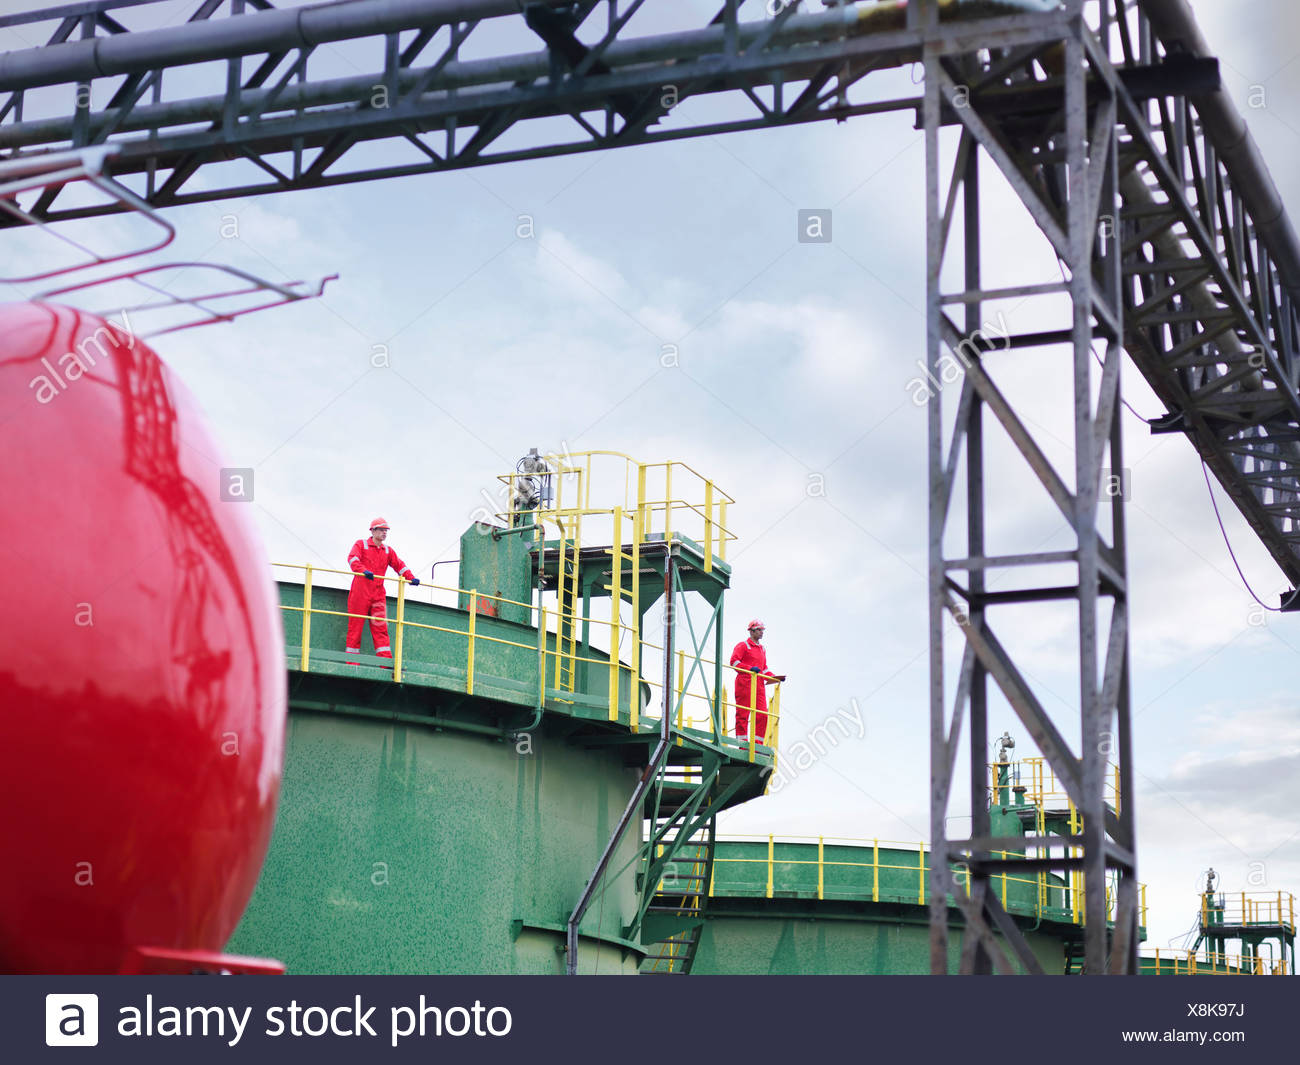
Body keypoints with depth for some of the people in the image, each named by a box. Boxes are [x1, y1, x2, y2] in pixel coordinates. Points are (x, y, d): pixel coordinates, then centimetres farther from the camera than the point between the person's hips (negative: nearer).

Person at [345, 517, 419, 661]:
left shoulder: (388, 551, 19)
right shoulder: (361, 545, 4)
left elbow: (399, 565, 14)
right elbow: (353, 558, -14)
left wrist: (411, 577, -5)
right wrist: (364, 570, -33)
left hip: (378, 595, 4)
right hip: (360, 592, -4)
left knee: (381, 628, -3)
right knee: (355, 627, -2)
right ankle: (352, 662, 1)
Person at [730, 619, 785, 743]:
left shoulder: (762, 649, 24)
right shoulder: (743, 645, 1)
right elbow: (734, 661, -9)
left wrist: (774, 677, 11)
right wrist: (750, 668, -21)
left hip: (759, 684, 7)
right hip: (745, 683, -7)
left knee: (762, 715, -1)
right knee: (743, 714, -6)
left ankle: (757, 745, 2)